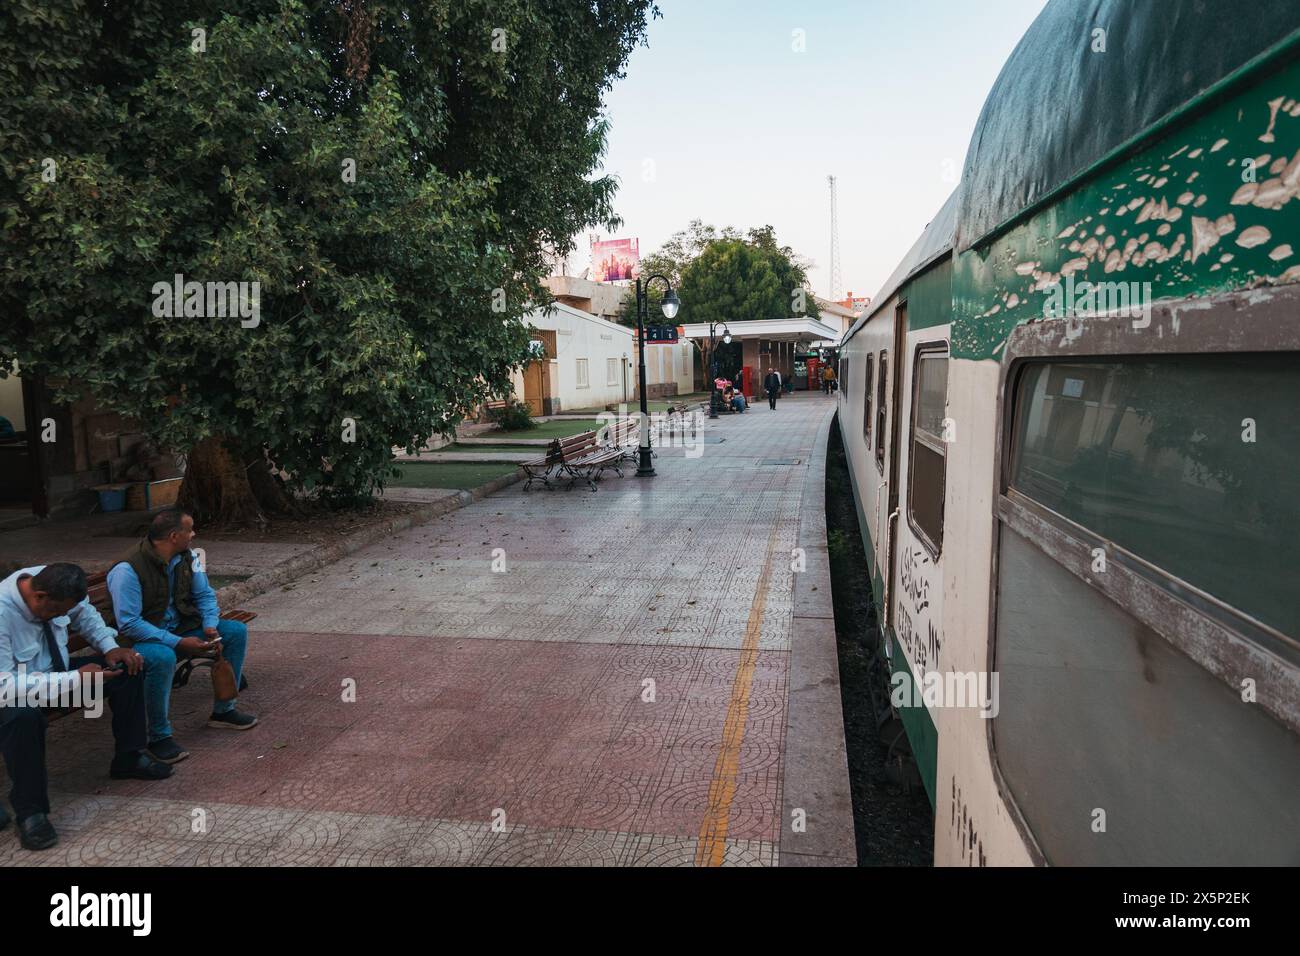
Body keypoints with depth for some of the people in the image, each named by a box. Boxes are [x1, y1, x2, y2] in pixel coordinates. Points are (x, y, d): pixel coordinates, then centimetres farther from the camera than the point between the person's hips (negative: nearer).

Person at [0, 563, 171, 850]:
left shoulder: (49, 581, -16)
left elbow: (84, 612, 5)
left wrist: (110, 647, -9)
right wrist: (75, 678, -36)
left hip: (58, 673, 7)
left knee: (128, 668, -6)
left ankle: (128, 760, 8)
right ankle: (30, 812, -20)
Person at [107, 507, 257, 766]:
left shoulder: (185, 557, -2)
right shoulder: (128, 569, -24)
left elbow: (204, 594, 7)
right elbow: (128, 624, -26)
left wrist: (210, 626, -14)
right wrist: (179, 643, -30)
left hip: (180, 628, 8)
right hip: (144, 638, -7)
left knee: (237, 631, -3)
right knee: (163, 657, -40)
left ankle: (223, 710, 10)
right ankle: (159, 736, -18)